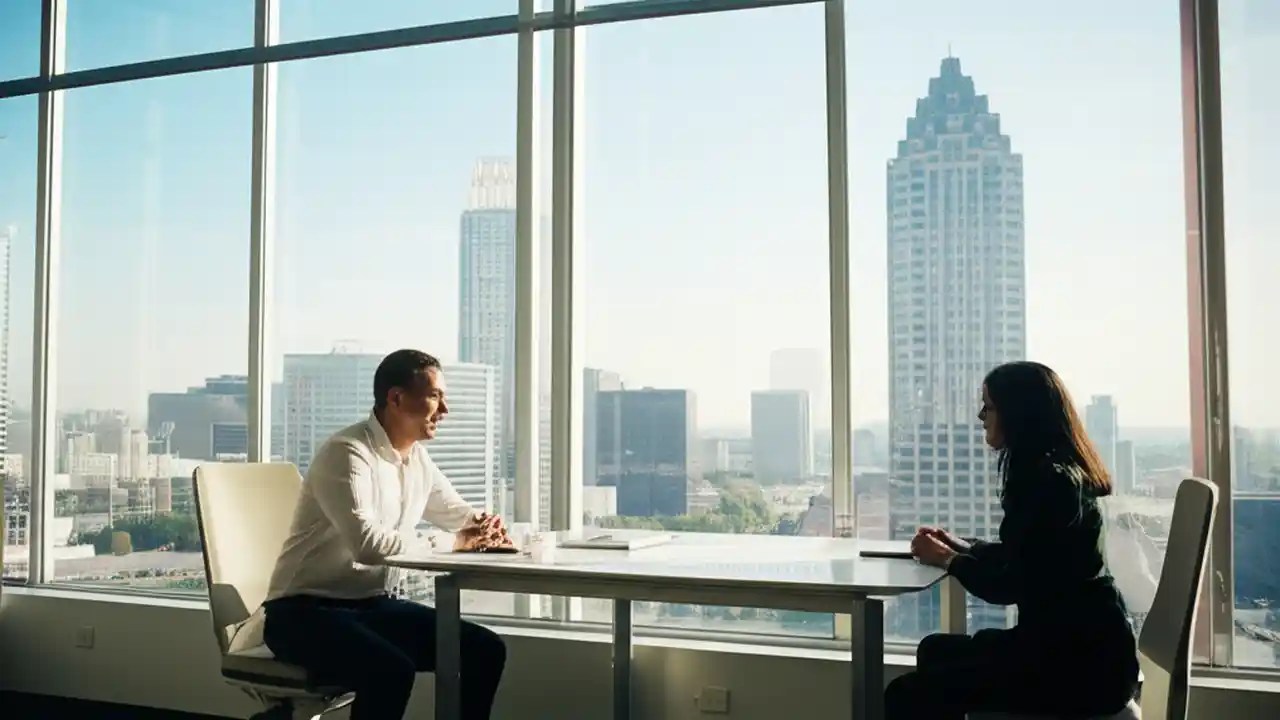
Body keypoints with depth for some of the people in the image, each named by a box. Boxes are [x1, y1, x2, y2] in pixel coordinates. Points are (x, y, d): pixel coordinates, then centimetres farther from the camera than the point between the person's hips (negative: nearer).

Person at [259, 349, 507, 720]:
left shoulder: (418, 458, 8)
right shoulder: (347, 452, -19)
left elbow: (457, 512, 25)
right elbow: (367, 544, -32)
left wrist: (481, 523, 0)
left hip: (372, 605, 8)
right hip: (305, 610, -8)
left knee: (486, 649, -5)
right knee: (392, 671, -35)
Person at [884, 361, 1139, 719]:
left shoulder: (1048, 480, -18)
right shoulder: (1057, 471, 14)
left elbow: (1007, 586, -17)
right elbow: (1022, 558, 23)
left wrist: (948, 560, 0)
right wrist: (961, 546, 12)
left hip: (1081, 662, -11)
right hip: (1074, 643, 11)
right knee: (935, 651, 21)